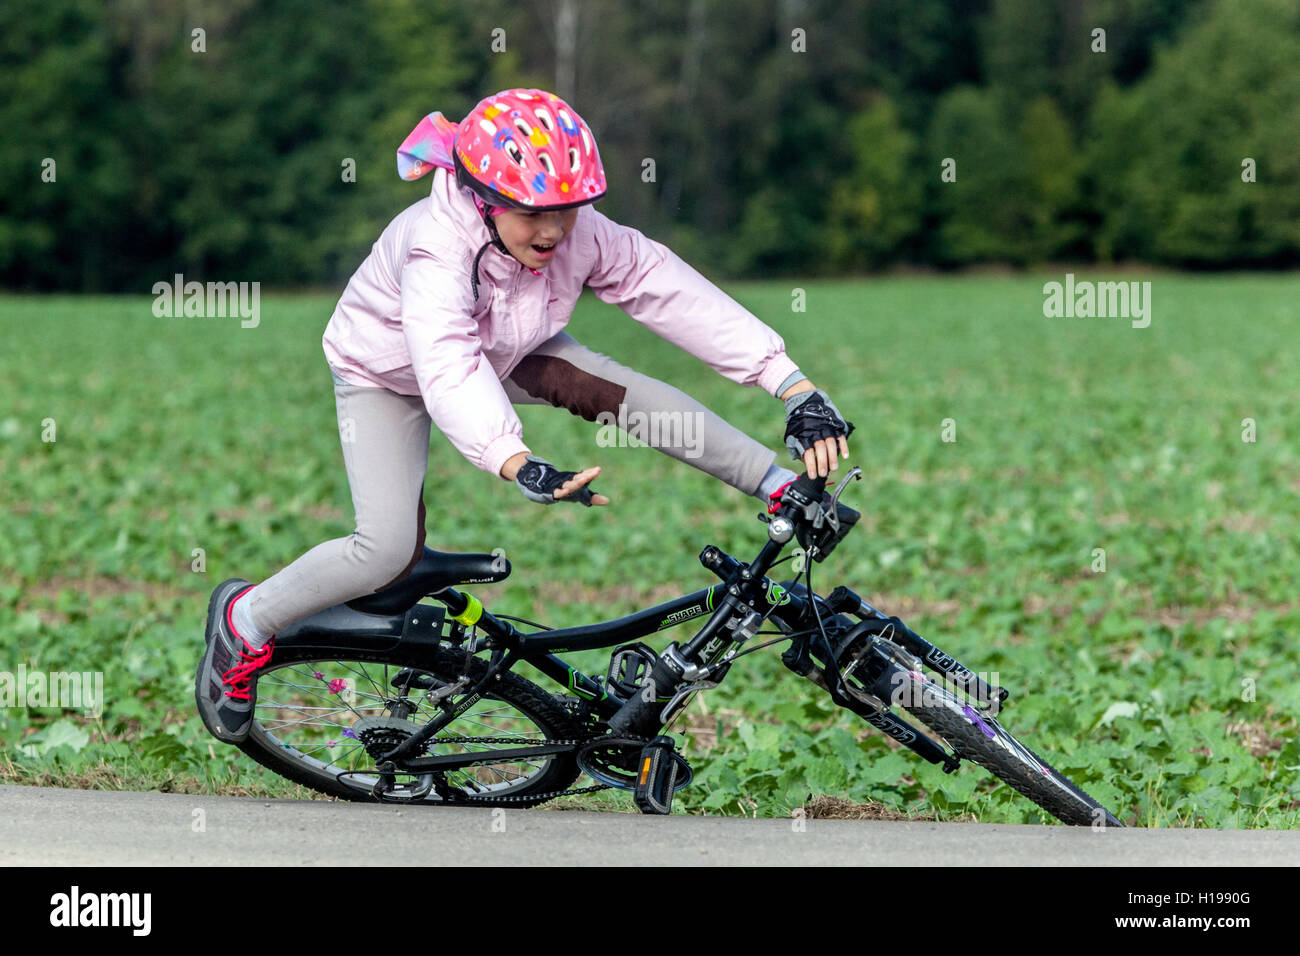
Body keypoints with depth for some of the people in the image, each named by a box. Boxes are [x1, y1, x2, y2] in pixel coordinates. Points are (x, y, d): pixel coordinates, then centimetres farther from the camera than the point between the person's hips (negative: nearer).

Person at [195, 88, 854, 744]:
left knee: (623, 392, -21)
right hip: (390, 374, -4)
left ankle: (785, 488, -8)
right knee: (389, 551, -19)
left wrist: (798, 390, -35)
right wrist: (520, 466, -75)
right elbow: (448, 370, -58)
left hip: (506, 352, 4)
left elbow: (675, 292, -29)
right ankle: (244, 622, 3)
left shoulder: (579, 233, -28)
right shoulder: (436, 248, -43)